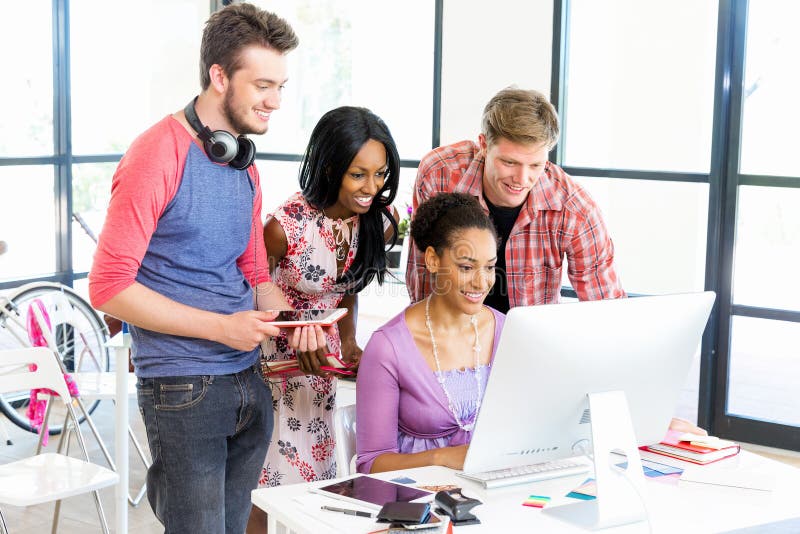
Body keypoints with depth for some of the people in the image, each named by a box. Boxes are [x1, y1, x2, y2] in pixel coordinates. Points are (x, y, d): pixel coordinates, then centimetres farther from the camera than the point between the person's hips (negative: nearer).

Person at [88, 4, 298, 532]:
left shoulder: (245, 164, 12)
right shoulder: (157, 156, -12)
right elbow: (110, 286, -15)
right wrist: (221, 328, -17)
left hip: (249, 384, 7)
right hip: (184, 389, -7)